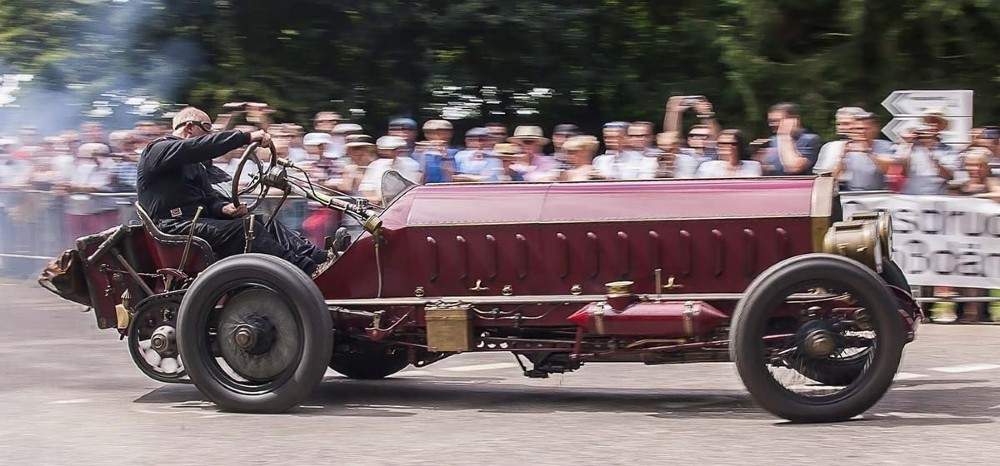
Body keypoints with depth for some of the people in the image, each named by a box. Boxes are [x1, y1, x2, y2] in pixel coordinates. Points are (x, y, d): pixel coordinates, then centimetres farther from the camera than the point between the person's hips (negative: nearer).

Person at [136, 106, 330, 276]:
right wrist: (246, 137, -23)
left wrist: (224, 208, -4)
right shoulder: (157, 150, -3)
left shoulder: (196, 165, 29)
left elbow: (209, 198, 21)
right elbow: (201, 147, -19)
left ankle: (319, 256, -23)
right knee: (246, 229, -26)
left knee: (266, 224, -9)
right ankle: (308, 270, -33)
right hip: (175, 227, -9)